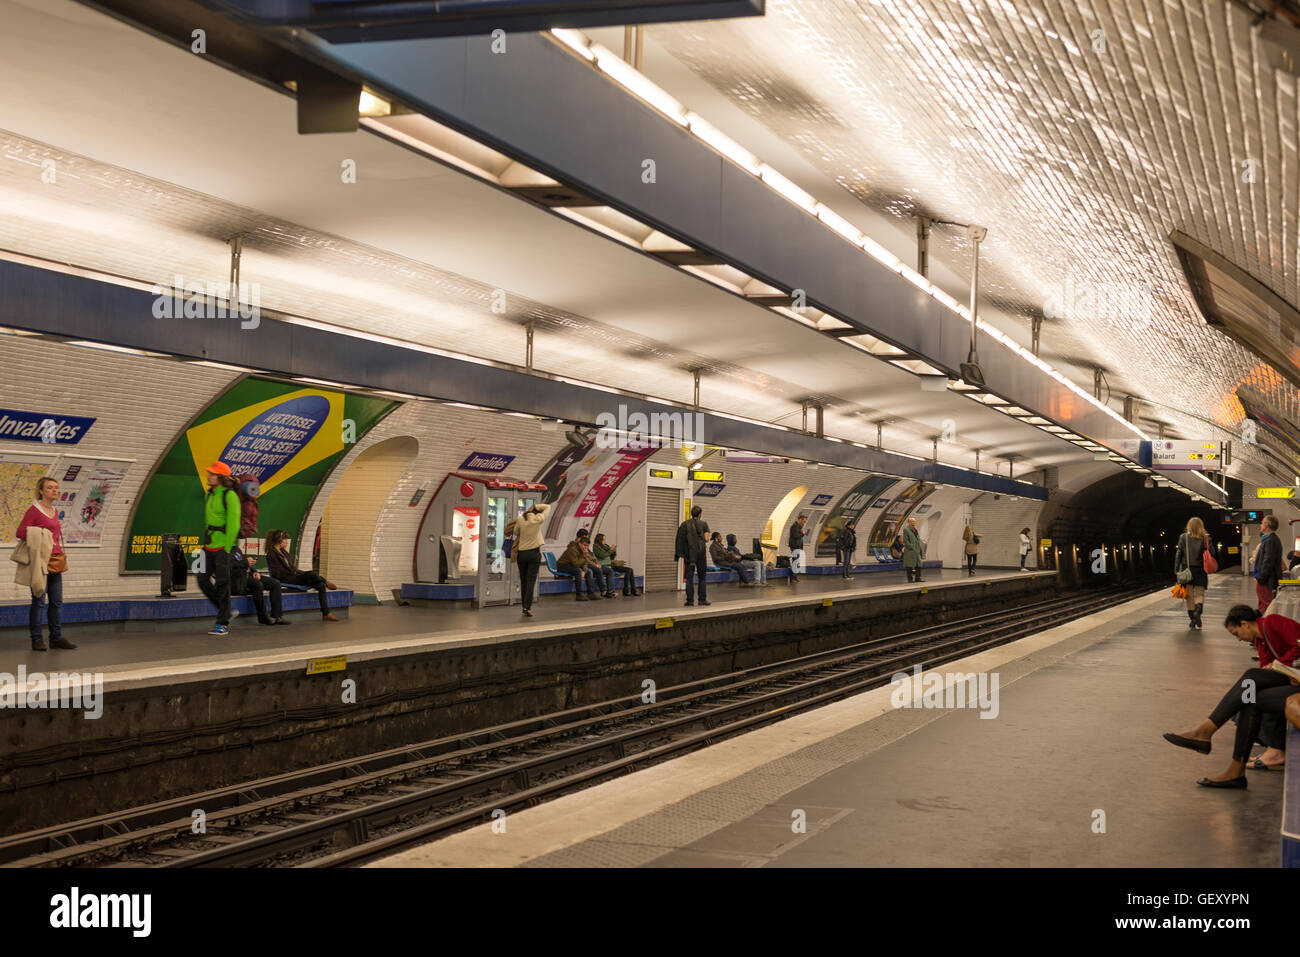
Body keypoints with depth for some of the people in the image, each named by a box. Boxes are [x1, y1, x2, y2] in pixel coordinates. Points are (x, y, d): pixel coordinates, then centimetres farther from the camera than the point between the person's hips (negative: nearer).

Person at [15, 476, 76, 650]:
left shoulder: (54, 511, 14)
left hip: (56, 560, 8)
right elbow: (21, 532, -12)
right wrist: (39, 540, -15)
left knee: (57, 601, 9)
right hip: (40, 561, -8)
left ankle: (56, 637, 14)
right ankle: (36, 639, 2)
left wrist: (60, 550, 14)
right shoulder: (33, 510, -8)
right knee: (39, 600, -3)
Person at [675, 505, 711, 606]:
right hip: (701, 552, -1)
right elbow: (706, 539, -6)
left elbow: (680, 540, 1)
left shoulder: (684, 524, 6)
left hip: (688, 553, 1)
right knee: (702, 576, 9)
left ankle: (690, 600, -1)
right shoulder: (703, 524, 1)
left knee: (689, 577, 2)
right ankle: (702, 599, 6)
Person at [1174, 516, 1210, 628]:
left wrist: (1176, 569, 2)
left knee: (1189, 595, 9)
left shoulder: (1183, 537, -2)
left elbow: (1179, 554, -3)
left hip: (1187, 569, 0)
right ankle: (1198, 610, -21)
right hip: (1200, 569, 0)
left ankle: (1192, 619, 10)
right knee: (1199, 594, 8)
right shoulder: (1205, 538, -2)